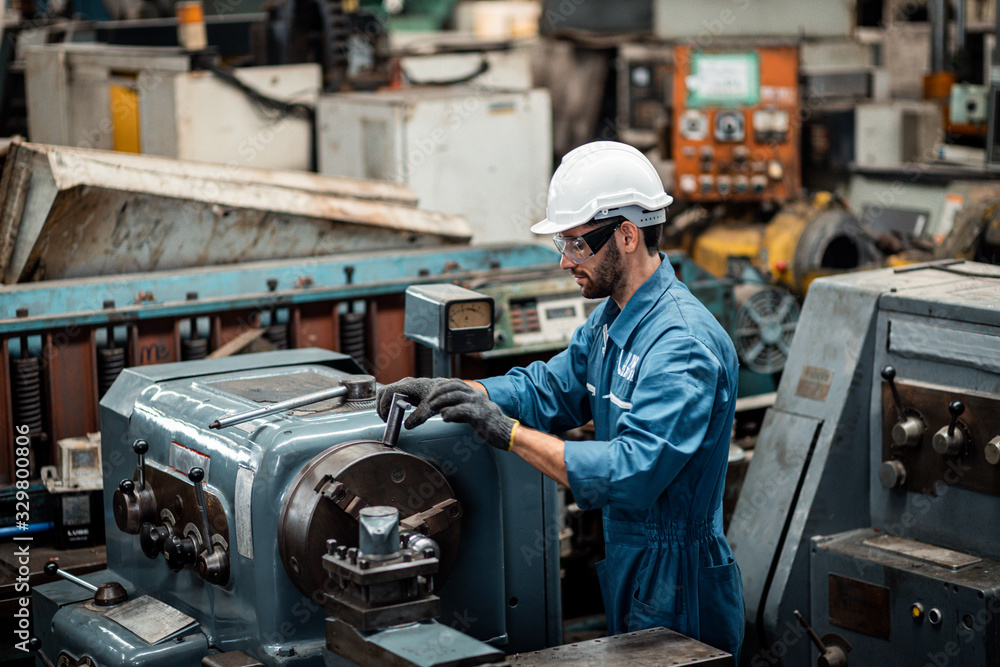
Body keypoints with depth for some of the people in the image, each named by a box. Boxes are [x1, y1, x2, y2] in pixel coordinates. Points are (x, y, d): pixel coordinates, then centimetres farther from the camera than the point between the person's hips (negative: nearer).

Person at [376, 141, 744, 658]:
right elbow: (550, 389, 11)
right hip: (627, 567, 9)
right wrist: (447, 393, -5)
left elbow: (630, 473, -32)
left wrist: (508, 432, -30)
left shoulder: (684, 345, -25)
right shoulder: (612, 319, 8)